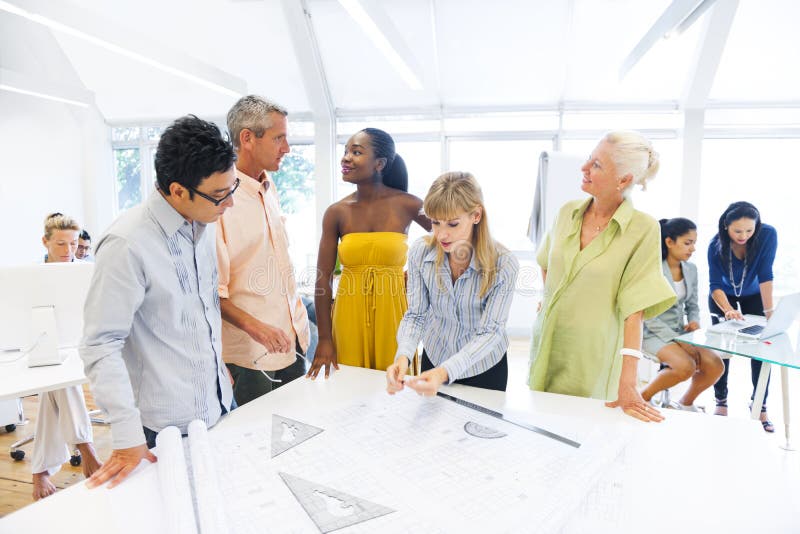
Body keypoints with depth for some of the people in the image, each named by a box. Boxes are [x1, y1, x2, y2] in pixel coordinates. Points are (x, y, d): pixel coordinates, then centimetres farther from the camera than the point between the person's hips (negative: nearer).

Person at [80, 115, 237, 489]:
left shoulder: (204, 223, 1)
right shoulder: (128, 244, -23)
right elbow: (100, 345, -21)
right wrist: (127, 437, -22)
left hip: (220, 403, 7)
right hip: (170, 426, -7)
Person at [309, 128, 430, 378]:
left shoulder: (407, 205, -6)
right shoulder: (336, 212, -3)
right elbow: (323, 279, -2)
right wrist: (324, 340, -5)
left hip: (392, 312, -1)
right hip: (350, 315, 1)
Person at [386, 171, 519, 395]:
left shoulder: (503, 264, -26)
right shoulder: (420, 252, -19)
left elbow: (489, 332, -25)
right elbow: (416, 314, -12)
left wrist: (445, 372, -39)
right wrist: (403, 356, -32)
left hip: (485, 368, -2)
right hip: (434, 358, 2)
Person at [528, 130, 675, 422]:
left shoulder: (643, 229, -15)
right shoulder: (568, 212, -1)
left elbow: (634, 310, -18)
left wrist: (627, 384, -21)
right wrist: (549, 305, 8)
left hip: (590, 362, -5)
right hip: (545, 347, 5)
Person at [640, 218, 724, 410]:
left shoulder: (691, 270, 6)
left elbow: (692, 305, 16)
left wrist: (694, 321, -6)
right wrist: (676, 340, -21)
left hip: (680, 332, 7)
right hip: (654, 333, -7)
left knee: (715, 365, -12)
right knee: (686, 366, -28)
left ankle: (686, 403, 16)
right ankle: (644, 396, -3)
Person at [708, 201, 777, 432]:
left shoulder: (767, 235, -27)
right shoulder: (716, 245, -27)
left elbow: (765, 274, -29)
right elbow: (715, 284, -28)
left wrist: (769, 312, -34)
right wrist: (728, 309, -45)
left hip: (754, 296, 1)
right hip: (723, 297, 0)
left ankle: (760, 406, 4)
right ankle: (721, 401, 7)